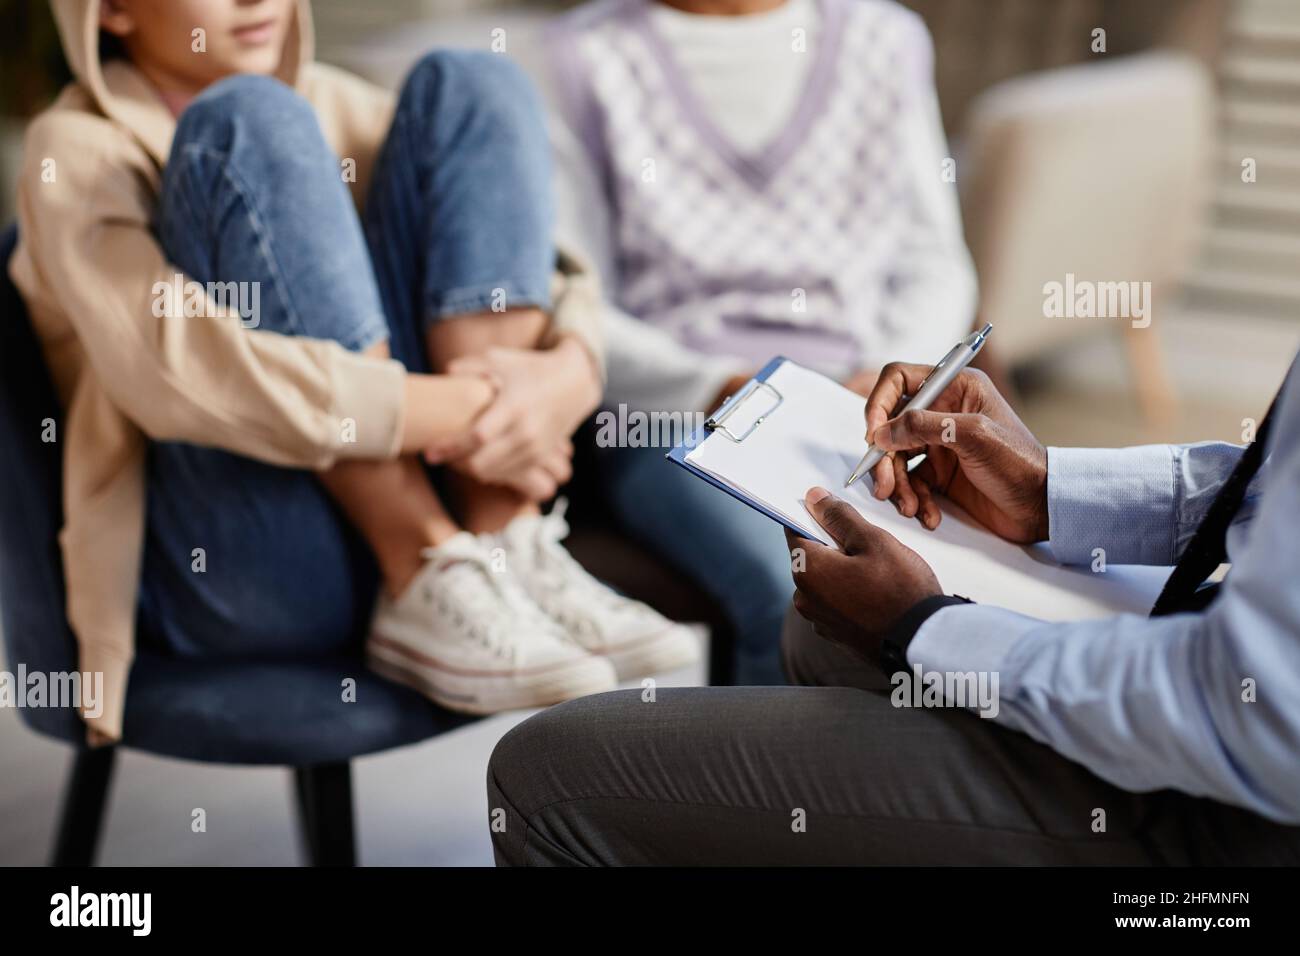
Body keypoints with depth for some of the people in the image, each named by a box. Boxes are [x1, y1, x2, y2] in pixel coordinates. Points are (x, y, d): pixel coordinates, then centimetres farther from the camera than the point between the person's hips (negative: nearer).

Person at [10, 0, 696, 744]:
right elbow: (171, 370, -21)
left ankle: (512, 550, -15)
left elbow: (546, 277, 9)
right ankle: (429, 587, -24)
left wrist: (570, 372, -15)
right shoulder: (79, 151, -2)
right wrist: (461, 412, -23)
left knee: (469, 88, -3)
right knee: (254, 123, -19)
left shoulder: (329, 105, 17)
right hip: (234, 577, -5)